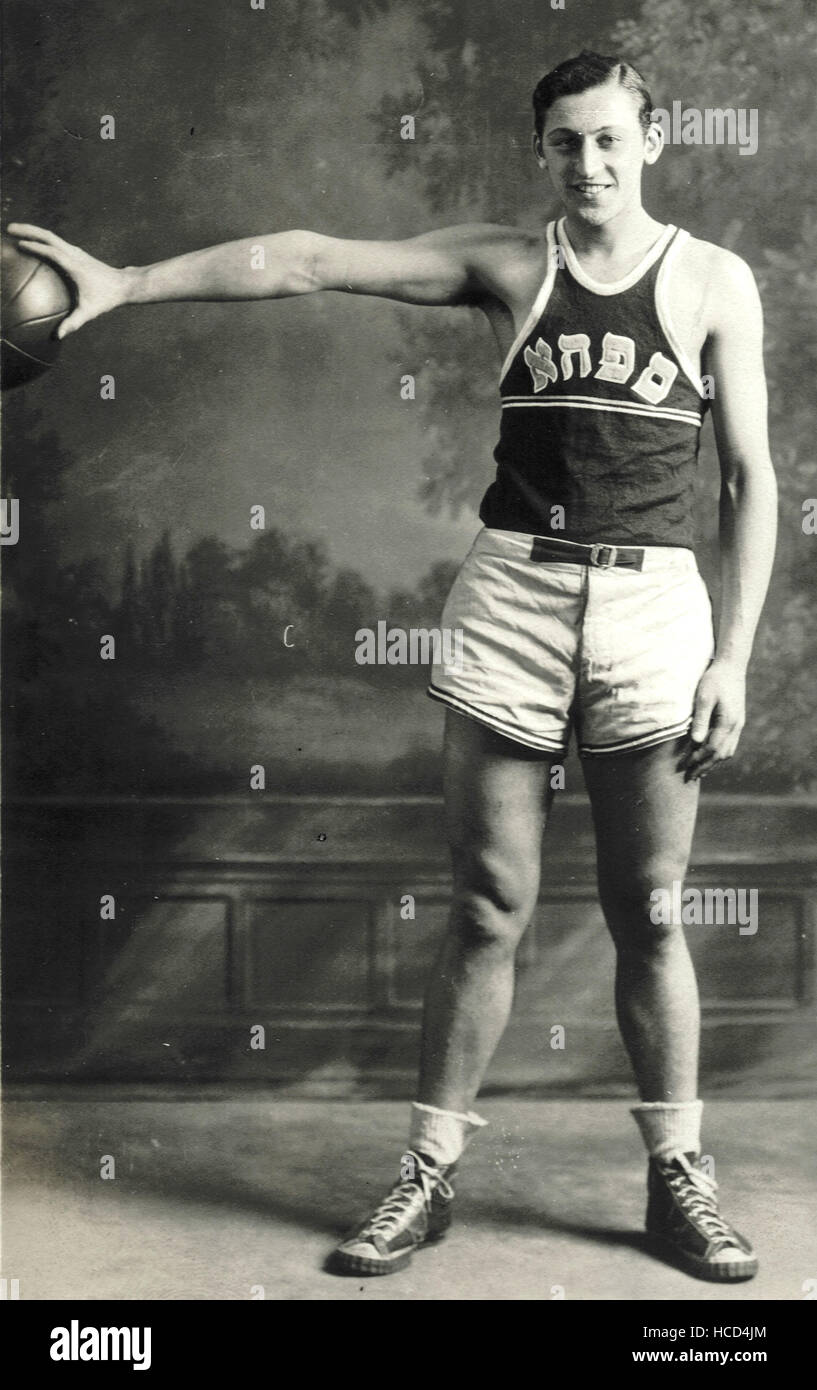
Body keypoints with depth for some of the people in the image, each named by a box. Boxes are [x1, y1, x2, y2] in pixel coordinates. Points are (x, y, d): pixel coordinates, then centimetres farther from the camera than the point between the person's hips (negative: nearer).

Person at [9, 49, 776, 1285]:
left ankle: (677, 1176, 18)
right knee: (489, 907, 3)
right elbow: (309, 261, -4)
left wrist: (734, 656, -3)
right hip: (512, 594, 1)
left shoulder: (714, 281, 4)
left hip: (652, 603, 0)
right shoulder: (506, 264, 5)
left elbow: (750, 476, 4)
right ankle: (431, 1172, 14)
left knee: (647, 913, 5)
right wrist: (128, 282, -11)